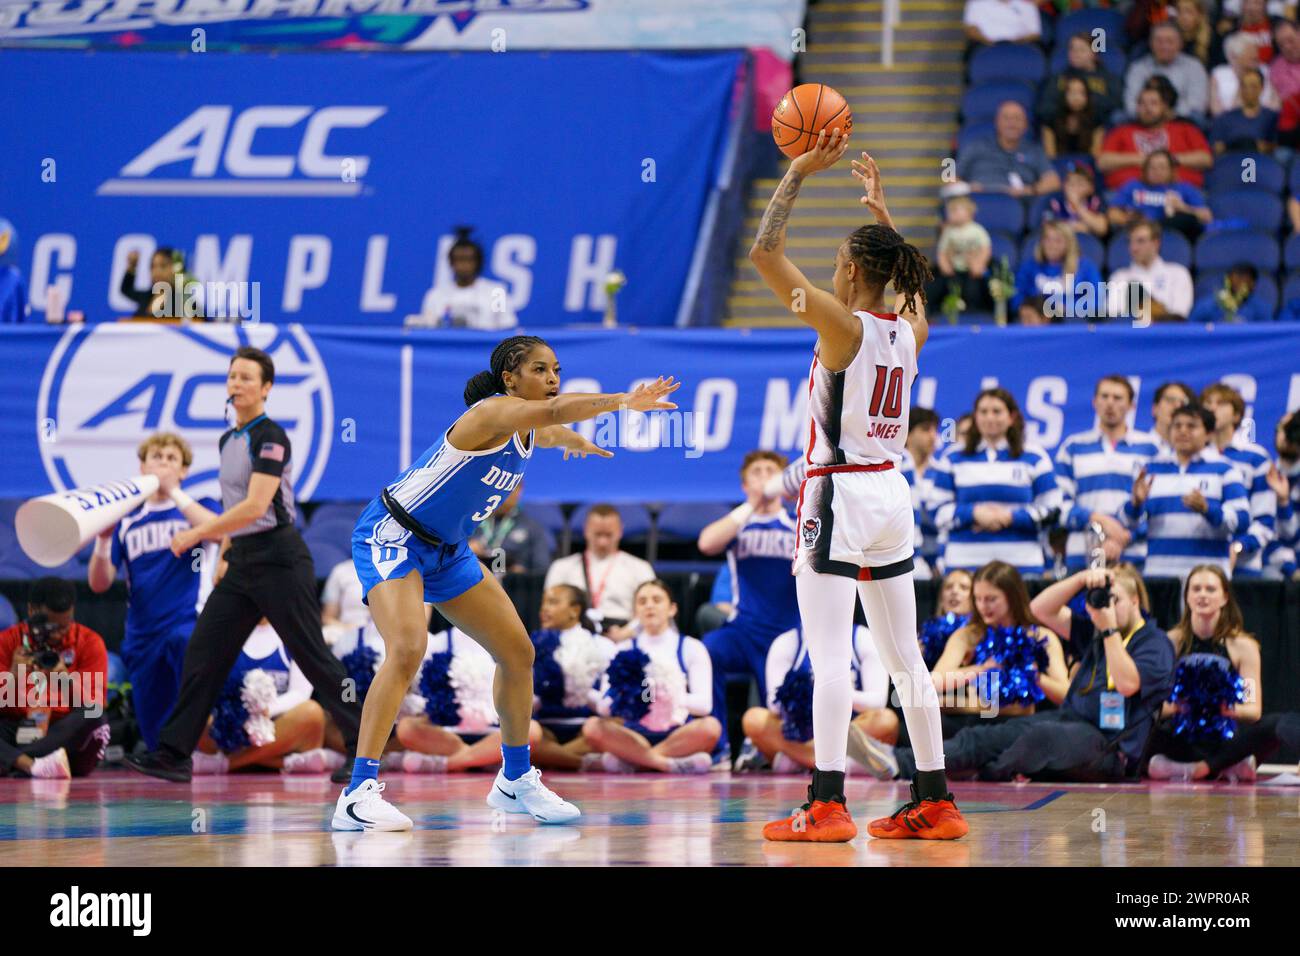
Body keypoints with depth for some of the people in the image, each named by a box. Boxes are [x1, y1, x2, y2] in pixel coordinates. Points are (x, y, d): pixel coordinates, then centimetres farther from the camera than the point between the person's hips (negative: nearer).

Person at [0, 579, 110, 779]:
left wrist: (66, 679, -24)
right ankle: (34, 766, -52)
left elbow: (94, 704, -6)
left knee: (94, 718, -33)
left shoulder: (89, 642, 2)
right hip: (17, 734, 1)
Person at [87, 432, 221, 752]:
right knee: (157, 742, 5)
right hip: (142, 637, 4)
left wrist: (173, 491, -15)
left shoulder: (200, 507, 8)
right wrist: (103, 538, -10)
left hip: (189, 621, -4)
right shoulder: (127, 521, 14)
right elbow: (99, 583, 7)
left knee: (185, 642, -42)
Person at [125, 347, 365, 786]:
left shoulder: (270, 438, -13)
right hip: (241, 563, 8)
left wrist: (197, 534, -21)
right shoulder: (228, 440, 14)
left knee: (312, 655, -4)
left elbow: (255, 506, -22)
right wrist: (224, 555, 19)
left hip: (278, 558, -8)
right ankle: (173, 754, 2)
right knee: (202, 655, 2)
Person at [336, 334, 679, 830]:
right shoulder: (493, 412, -24)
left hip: (446, 550, 10)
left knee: (518, 653, 9)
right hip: (392, 536, -10)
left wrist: (576, 441, 51)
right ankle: (357, 795, -31)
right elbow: (553, 409, -46)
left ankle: (515, 781, 28)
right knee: (407, 647, -30)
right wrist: (621, 401, -57)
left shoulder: (527, 432, 3)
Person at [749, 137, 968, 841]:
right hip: (891, 493, 7)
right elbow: (913, 280, 31)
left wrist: (798, 175, -9)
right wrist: (881, 208, 32)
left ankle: (827, 804, -15)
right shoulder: (909, 328, 6)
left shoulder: (844, 326, -13)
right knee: (903, 656, 10)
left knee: (829, 656, -9)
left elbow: (765, 254, -15)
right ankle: (935, 803, 11)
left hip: (839, 493, -7)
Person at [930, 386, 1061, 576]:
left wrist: (1011, 517, -8)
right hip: (964, 562, 1)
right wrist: (974, 513, -10)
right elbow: (938, 511, 7)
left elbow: (1051, 511, 5)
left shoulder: (1034, 458, 9)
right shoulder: (953, 458, 12)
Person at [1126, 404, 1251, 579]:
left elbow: (1242, 519, -4)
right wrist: (1136, 502, -9)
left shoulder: (1224, 469, 7)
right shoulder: (1152, 469, 17)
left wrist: (1207, 509, -21)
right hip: (1158, 571, 3)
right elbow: (1129, 521, 13)